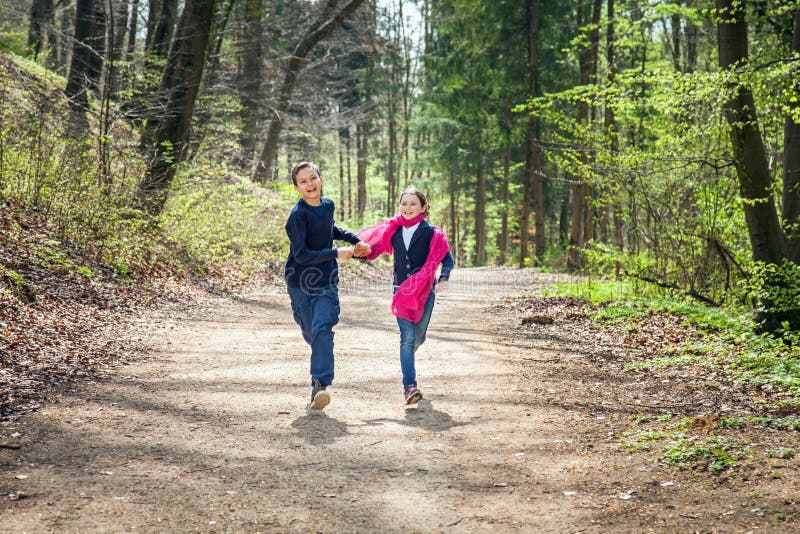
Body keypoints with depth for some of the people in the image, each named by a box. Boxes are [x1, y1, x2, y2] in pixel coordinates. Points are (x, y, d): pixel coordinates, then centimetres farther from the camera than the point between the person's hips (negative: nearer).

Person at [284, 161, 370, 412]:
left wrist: (356, 240, 19)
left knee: (322, 329, -15)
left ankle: (320, 385, -22)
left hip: (327, 280, 3)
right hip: (301, 281, -2)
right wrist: (337, 253, -16)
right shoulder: (297, 215, -14)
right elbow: (301, 255, -19)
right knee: (311, 332, 8)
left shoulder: (328, 205, 5)